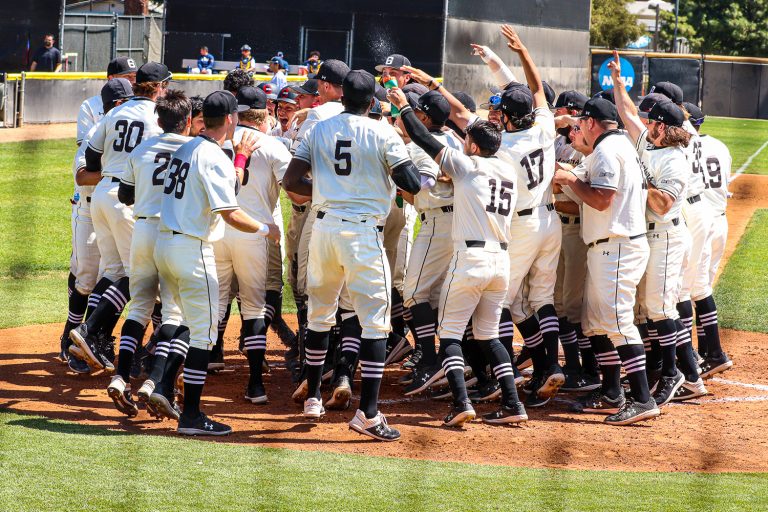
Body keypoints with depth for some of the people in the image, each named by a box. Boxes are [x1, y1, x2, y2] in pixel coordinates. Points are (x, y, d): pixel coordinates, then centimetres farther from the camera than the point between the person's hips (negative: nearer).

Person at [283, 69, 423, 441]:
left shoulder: (319, 130, 7)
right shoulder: (382, 133, -5)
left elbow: (291, 181, 4)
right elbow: (412, 185, -10)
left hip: (324, 227, 5)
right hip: (363, 232, -4)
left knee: (320, 313, 21)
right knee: (375, 319, -3)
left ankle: (313, 398, 28)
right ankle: (368, 413, -10)